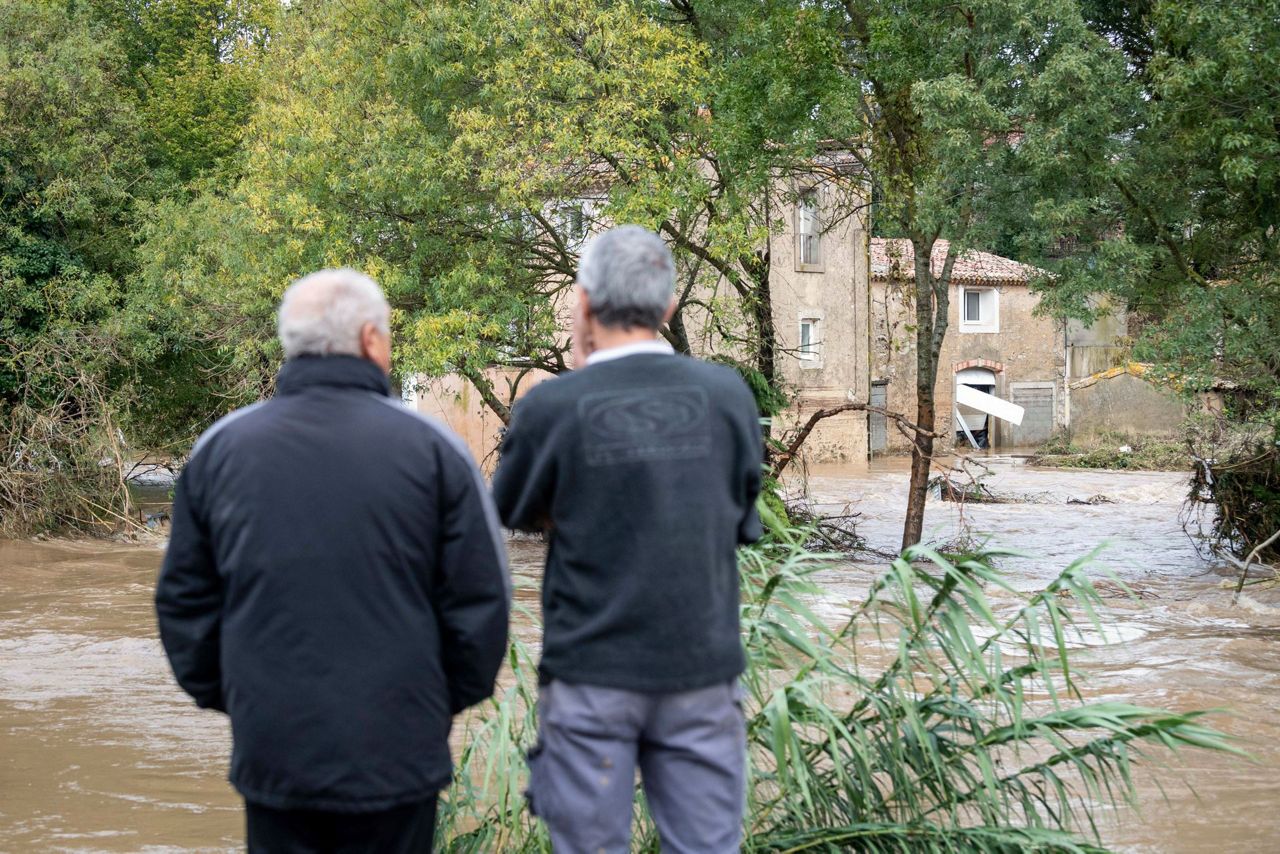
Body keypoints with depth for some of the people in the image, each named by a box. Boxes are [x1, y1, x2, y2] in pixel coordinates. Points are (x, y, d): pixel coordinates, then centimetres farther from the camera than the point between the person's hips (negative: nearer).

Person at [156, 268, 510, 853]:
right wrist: (451, 698, 12)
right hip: (397, 750, -2)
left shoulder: (220, 448, 2)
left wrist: (219, 694, 20)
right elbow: (479, 602, -4)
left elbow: (184, 601, 7)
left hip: (271, 753, 2)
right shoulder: (432, 449, -6)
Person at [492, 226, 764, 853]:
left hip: (591, 673, -2)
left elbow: (515, 512, 7)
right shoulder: (727, 394, -4)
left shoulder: (551, 406, -12)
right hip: (702, 667, 2)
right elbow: (741, 523, 8)